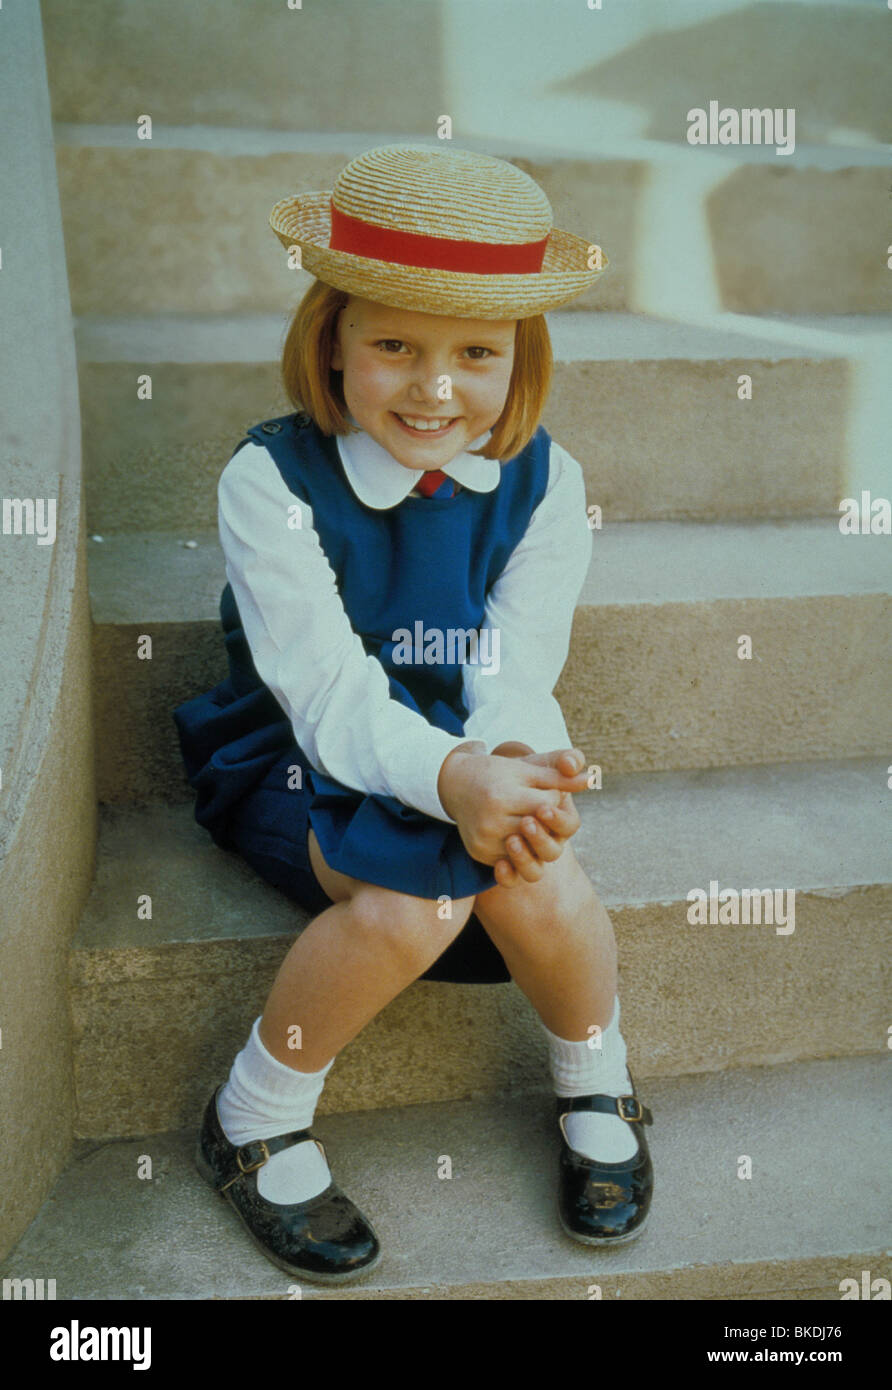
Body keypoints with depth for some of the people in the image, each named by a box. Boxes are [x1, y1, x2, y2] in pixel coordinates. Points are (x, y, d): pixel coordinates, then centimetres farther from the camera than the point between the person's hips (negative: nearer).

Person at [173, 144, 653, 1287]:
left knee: (538, 883, -27)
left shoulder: (540, 481, -6)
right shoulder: (272, 478, -17)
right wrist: (451, 778, -42)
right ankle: (251, 1127, -3)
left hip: (463, 756, 3)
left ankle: (595, 1088, 8)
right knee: (420, 895, -31)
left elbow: (516, 671, -10)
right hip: (299, 763, -2)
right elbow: (330, 696, -23)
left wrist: (508, 771, -34)